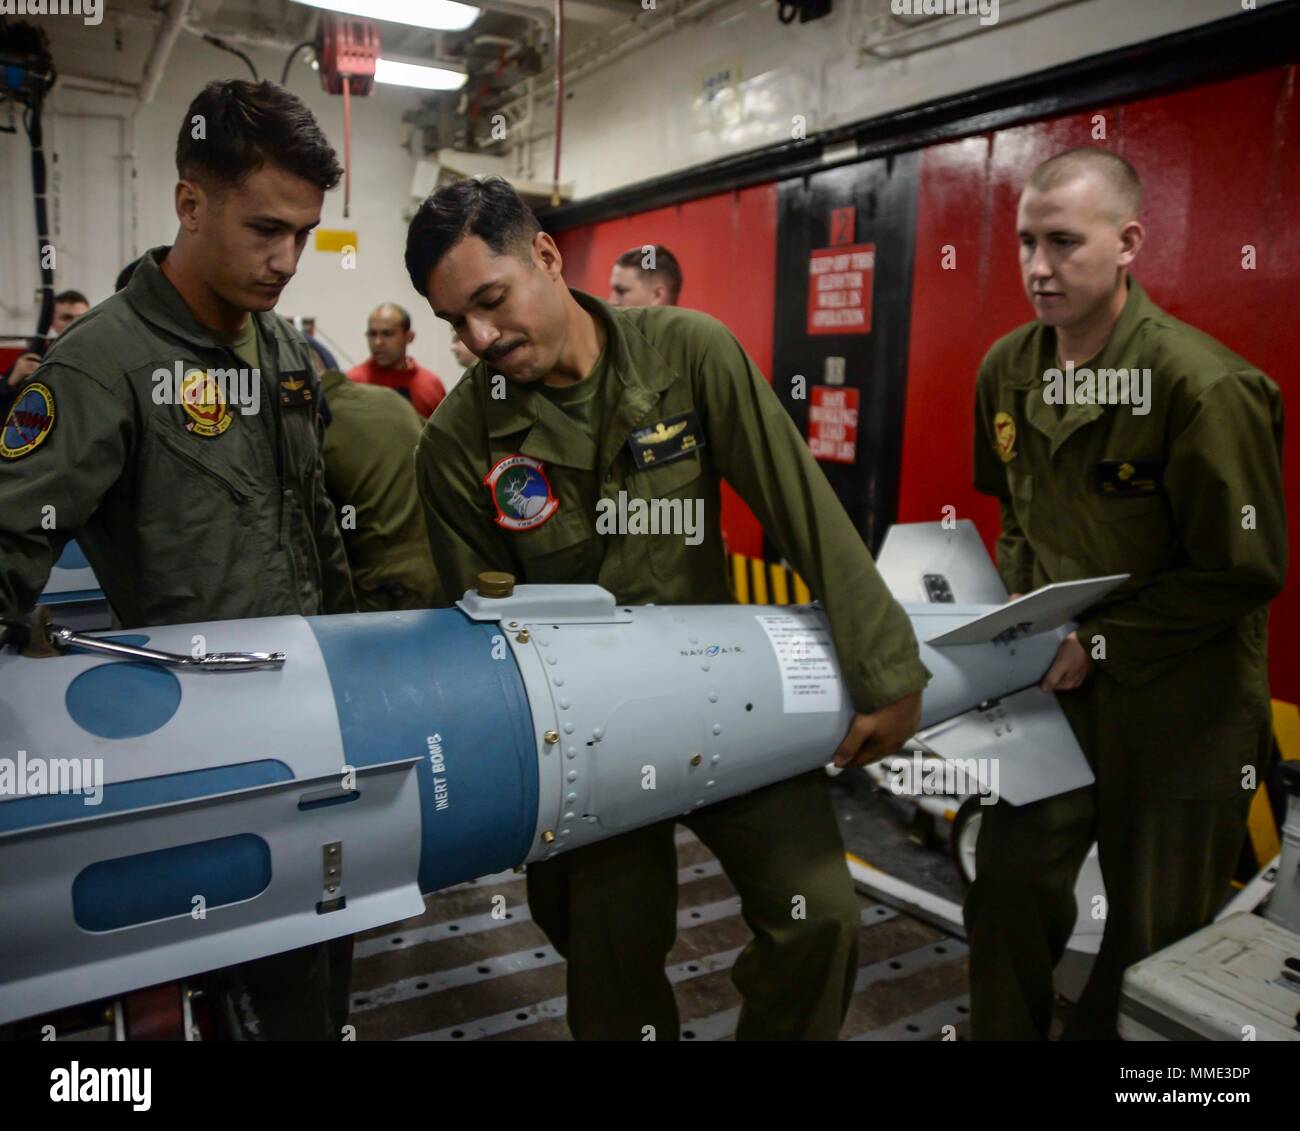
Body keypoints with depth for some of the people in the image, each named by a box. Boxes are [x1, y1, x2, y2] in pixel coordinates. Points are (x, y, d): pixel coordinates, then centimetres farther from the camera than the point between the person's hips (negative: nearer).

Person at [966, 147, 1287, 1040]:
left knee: (1154, 939, 13)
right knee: (1009, 892, 11)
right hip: (1057, 687, 5)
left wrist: (1098, 645, -17)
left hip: (1181, 711, -5)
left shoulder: (1207, 385, -21)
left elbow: (1246, 572, -17)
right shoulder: (1008, 369, -1)